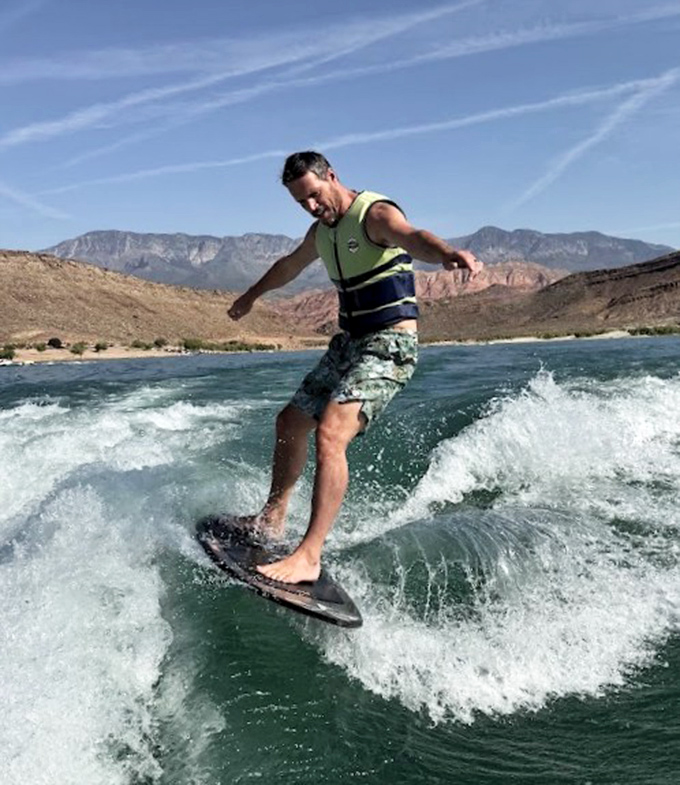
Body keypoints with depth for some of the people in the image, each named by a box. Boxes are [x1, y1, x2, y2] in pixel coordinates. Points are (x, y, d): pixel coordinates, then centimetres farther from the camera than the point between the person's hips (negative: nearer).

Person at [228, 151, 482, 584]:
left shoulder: (375, 213, -14)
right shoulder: (322, 230, 13)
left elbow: (413, 237, -37)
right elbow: (290, 265, 32)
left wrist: (450, 253, -60)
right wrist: (252, 295, 48)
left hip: (390, 344, -9)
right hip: (349, 342, 9)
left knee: (330, 435, -25)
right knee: (291, 421, 16)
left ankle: (309, 557, -20)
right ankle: (273, 517, 33)